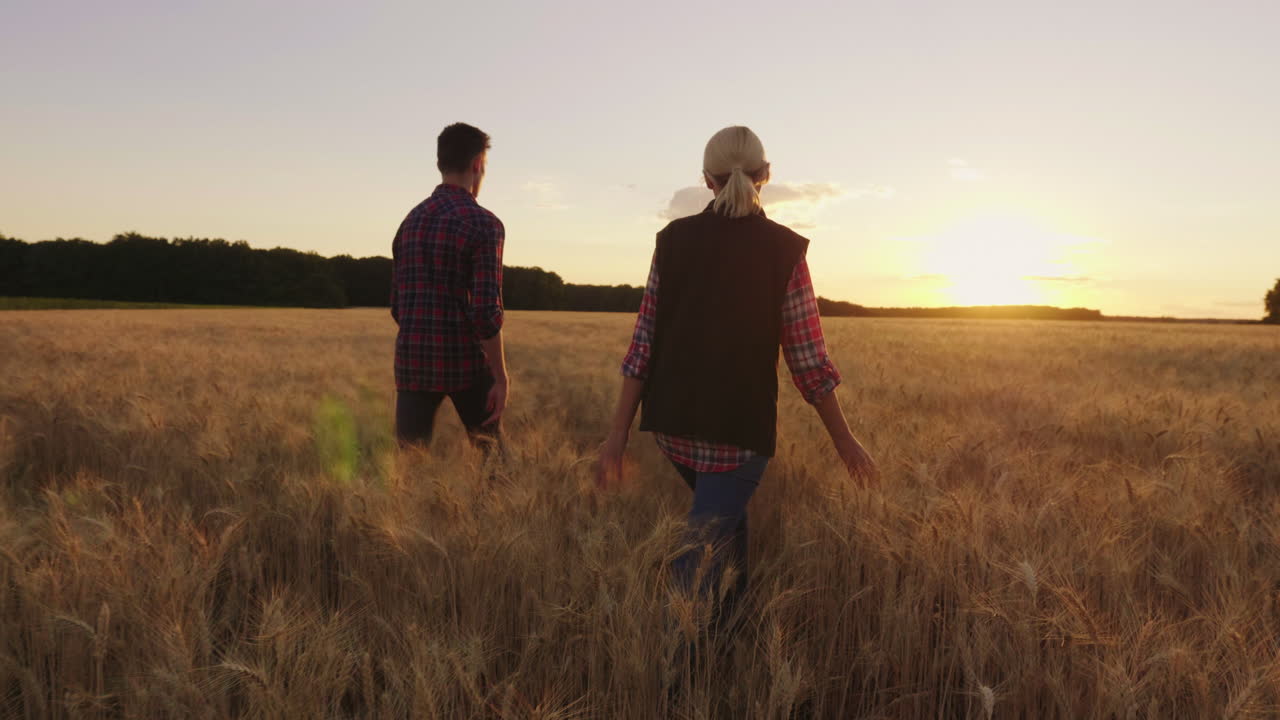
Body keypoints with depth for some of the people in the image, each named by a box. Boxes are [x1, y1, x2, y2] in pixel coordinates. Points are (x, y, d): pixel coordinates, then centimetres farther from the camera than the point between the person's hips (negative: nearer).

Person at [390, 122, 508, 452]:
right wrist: (501, 377, -11)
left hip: (413, 362, 5)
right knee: (489, 449, 17)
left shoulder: (410, 221, 10)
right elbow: (485, 311, -17)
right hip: (466, 363, -4)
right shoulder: (484, 224, -10)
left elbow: (397, 305, 14)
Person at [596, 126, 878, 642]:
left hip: (673, 424, 4)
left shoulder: (674, 239, 0)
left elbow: (644, 341, -1)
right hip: (739, 429, -4)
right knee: (701, 560, 2)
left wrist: (619, 434, 2)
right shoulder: (784, 250, -7)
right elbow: (807, 358, -5)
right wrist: (844, 438, 7)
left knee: (727, 515, 29)